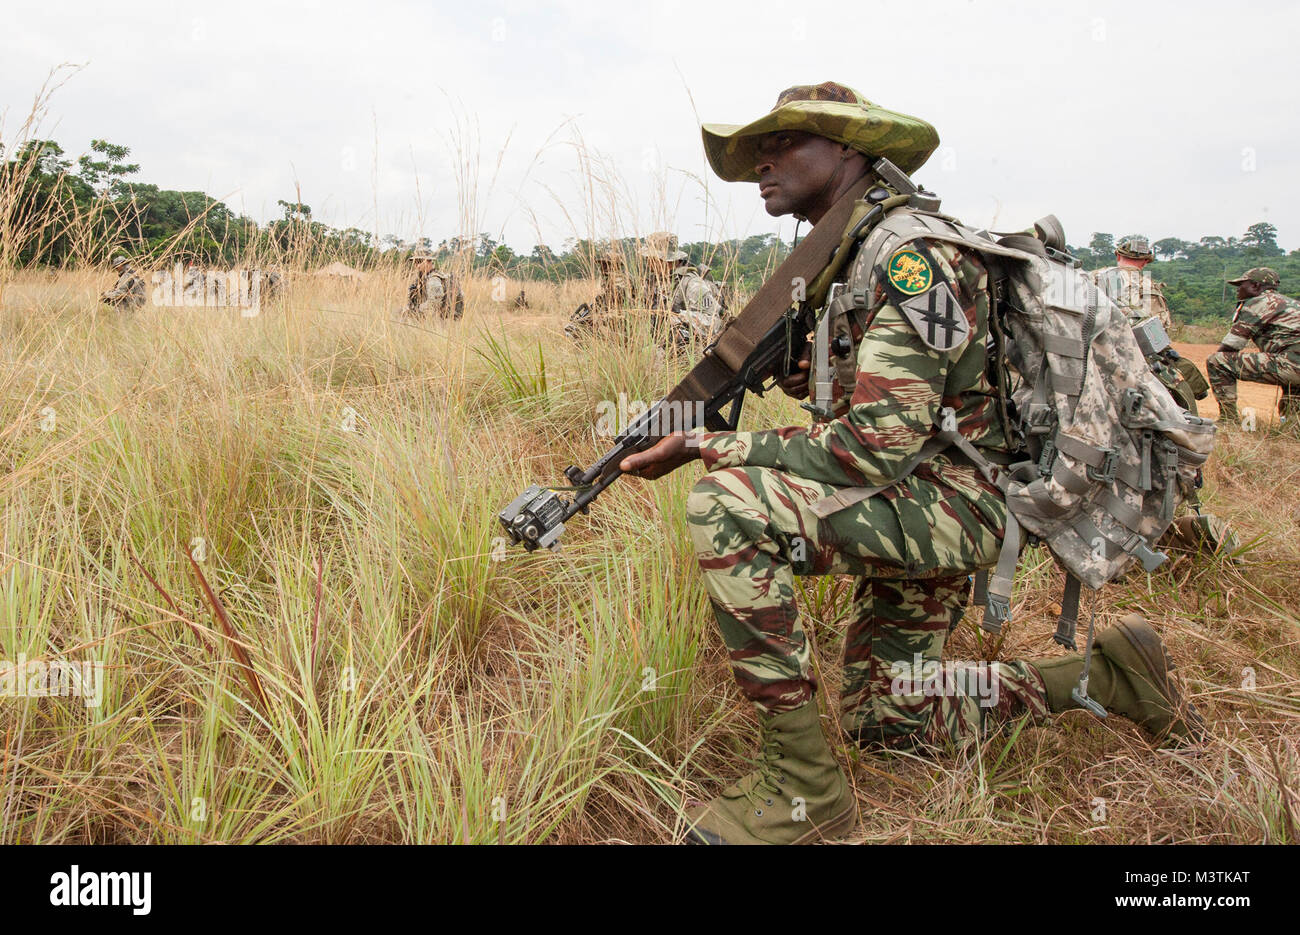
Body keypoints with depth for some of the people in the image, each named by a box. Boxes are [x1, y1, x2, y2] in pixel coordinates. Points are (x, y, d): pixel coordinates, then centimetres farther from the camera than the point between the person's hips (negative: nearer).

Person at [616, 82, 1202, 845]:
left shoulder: (908, 253, -20)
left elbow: (876, 448, -28)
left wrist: (708, 447, -26)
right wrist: (811, 373, 2)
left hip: (952, 499, -10)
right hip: (917, 508, 10)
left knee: (727, 504, -30)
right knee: (884, 719, 19)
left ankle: (804, 786, -20)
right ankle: (1103, 674, 31)